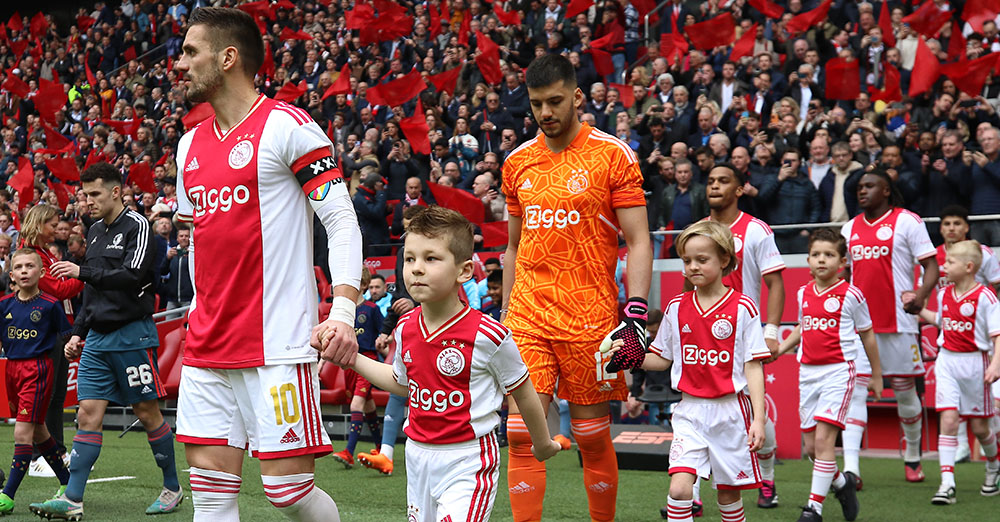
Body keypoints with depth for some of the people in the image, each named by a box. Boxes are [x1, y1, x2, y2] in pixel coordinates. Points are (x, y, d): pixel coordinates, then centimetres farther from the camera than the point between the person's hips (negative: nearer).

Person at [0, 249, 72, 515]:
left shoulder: (50, 305, -7)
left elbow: (66, 336, 1)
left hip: (38, 368, -6)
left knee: (23, 432, -11)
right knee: (37, 432, 14)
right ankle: (67, 483, 29)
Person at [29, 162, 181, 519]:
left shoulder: (137, 226, -8)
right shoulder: (95, 231, 16)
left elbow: (133, 275, -21)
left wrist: (82, 272, -20)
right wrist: (79, 332, 17)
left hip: (132, 334, -7)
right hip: (98, 338, 7)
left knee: (147, 412, 1)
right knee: (88, 414, -1)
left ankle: (173, 489, 15)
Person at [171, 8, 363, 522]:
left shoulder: (288, 126, -7)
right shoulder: (191, 144, 16)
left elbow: (342, 220, -10)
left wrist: (342, 312, -21)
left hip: (278, 348, -7)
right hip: (207, 351, 7)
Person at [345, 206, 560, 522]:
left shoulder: (488, 336, -18)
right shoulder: (406, 328, 0)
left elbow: (523, 392, -3)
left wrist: (543, 444, 11)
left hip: (467, 461, -6)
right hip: (418, 456, 6)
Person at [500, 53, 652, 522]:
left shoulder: (613, 155, -3)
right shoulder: (518, 162, 11)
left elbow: (639, 243, -5)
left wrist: (636, 312, -16)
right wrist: (505, 315, 18)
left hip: (588, 317, -4)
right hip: (527, 317, 4)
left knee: (593, 437, 3)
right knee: (521, 433, -6)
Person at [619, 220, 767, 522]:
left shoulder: (742, 308, -5)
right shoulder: (676, 308, 6)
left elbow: (753, 367, -5)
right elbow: (662, 359, 15)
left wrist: (758, 419, -10)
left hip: (730, 411, -2)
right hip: (690, 410, 2)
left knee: (728, 494, 7)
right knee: (680, 487, -15)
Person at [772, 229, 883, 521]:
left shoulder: (851, 296, -5)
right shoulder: (803, 294, 9)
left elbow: (867, 335, 5)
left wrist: (876, 376, 11)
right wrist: (780, 349, 14)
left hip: (838, 371, -6)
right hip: (807, 373, 6)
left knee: (823, 439, -16)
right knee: (811, 447, 7)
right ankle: (842, 484, 34)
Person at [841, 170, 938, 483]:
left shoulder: (907, 221, -3)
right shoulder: (850, 228, 13)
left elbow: (931, 266, -6)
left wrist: (921, 295, -23)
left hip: (897, 323, -4)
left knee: (905, 391, 6)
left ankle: (913, 459, 24)